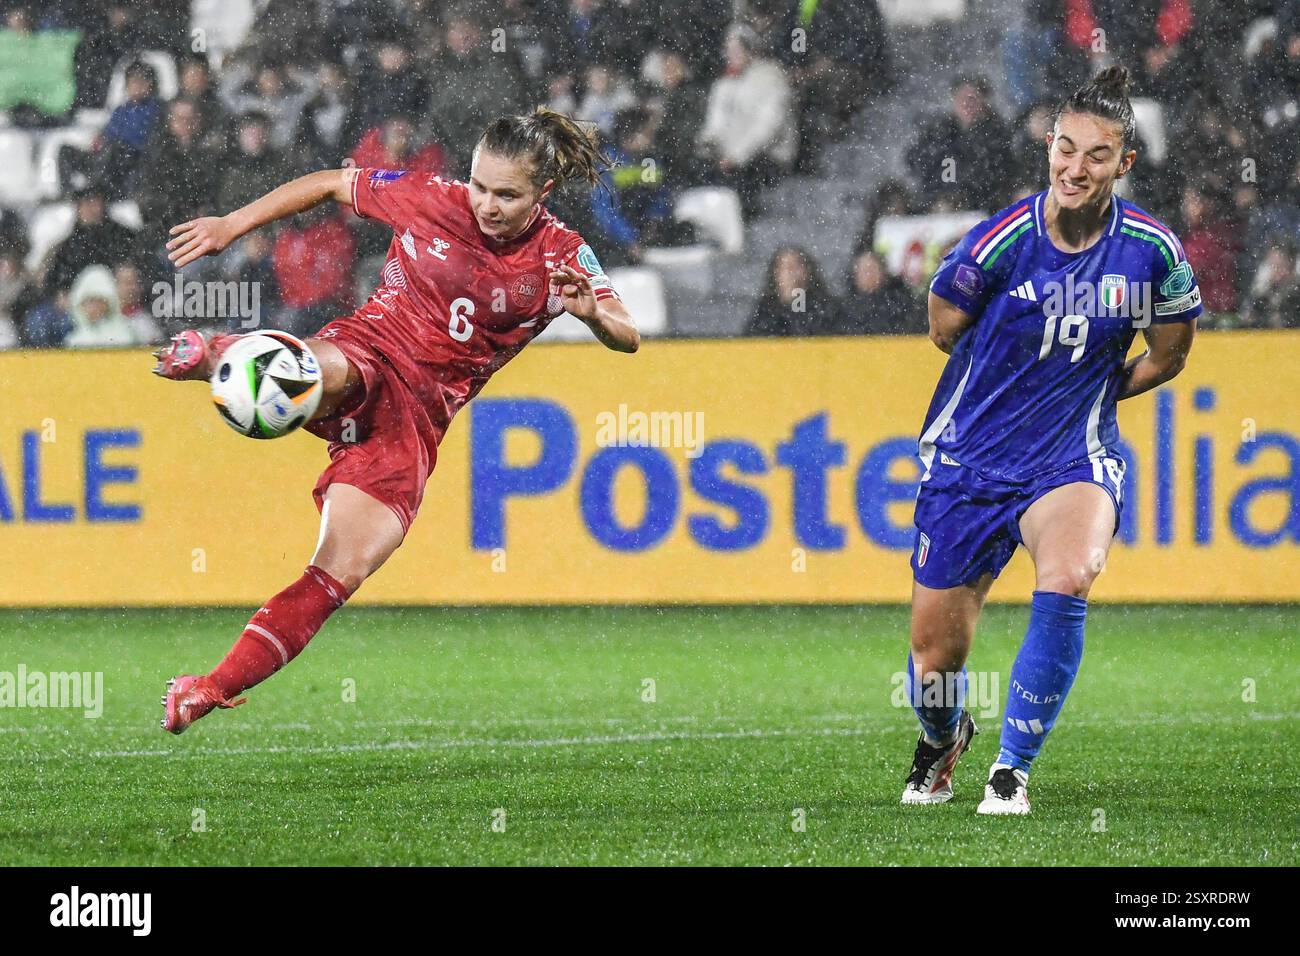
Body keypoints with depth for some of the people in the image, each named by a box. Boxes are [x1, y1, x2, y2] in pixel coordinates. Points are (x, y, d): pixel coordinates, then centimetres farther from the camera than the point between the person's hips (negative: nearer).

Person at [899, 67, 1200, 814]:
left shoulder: (1153, 250, -9)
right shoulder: (1002, 241, -15)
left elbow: (1170, 354, 9)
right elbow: (945, 330, 2)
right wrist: (1032, 382, 7)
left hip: (1074, 456, 0)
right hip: (971, 453, 0)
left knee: (1070, 576, -32)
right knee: (936, 647, 5)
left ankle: (1015, 767, -17)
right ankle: (942, 740, 44)